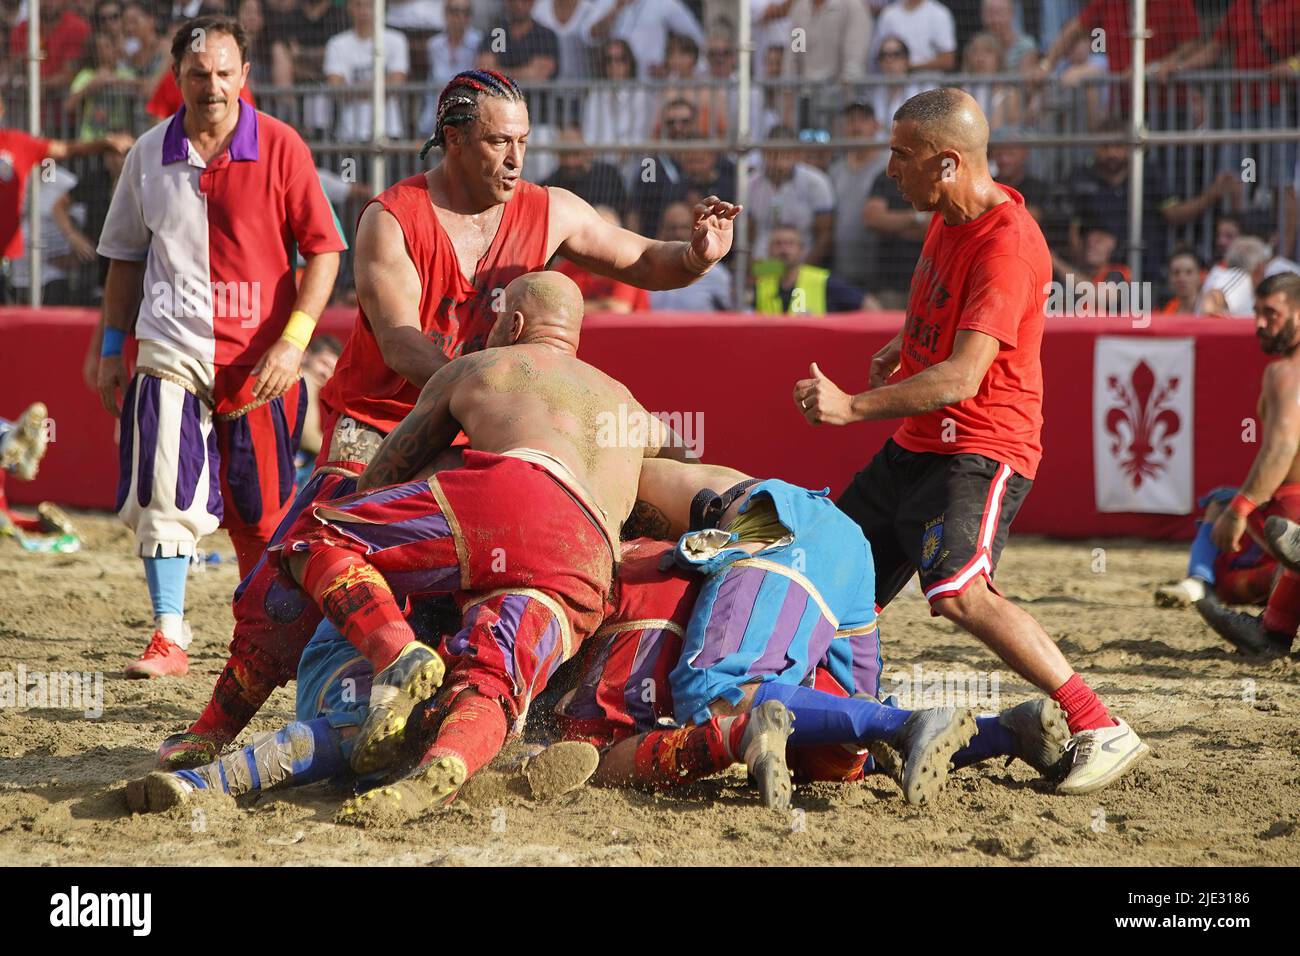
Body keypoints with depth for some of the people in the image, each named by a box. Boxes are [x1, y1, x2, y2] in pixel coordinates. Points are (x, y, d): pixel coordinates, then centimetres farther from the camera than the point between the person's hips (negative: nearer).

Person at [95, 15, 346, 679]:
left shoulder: (280, 148, -4)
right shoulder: (149, 155, 5)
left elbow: (323, 249, -4)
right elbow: (126, 257, 16)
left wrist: (293, 341, -13)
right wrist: (112, 349, 12)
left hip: (259, 355, -2)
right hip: (171, 349, 2)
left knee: (261, 511, 5)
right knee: (162, 493, -12)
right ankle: (168, 637, -8)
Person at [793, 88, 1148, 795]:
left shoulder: (1007, 244, -22)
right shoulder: (949, 216, 7)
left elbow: (960, 378, -29)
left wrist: (854, 406, -31)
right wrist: (905, 345, 17)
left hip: (980, 450, -10)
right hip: (916, 445, 10)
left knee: (956, 591, -28)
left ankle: (1101, 730, -26)